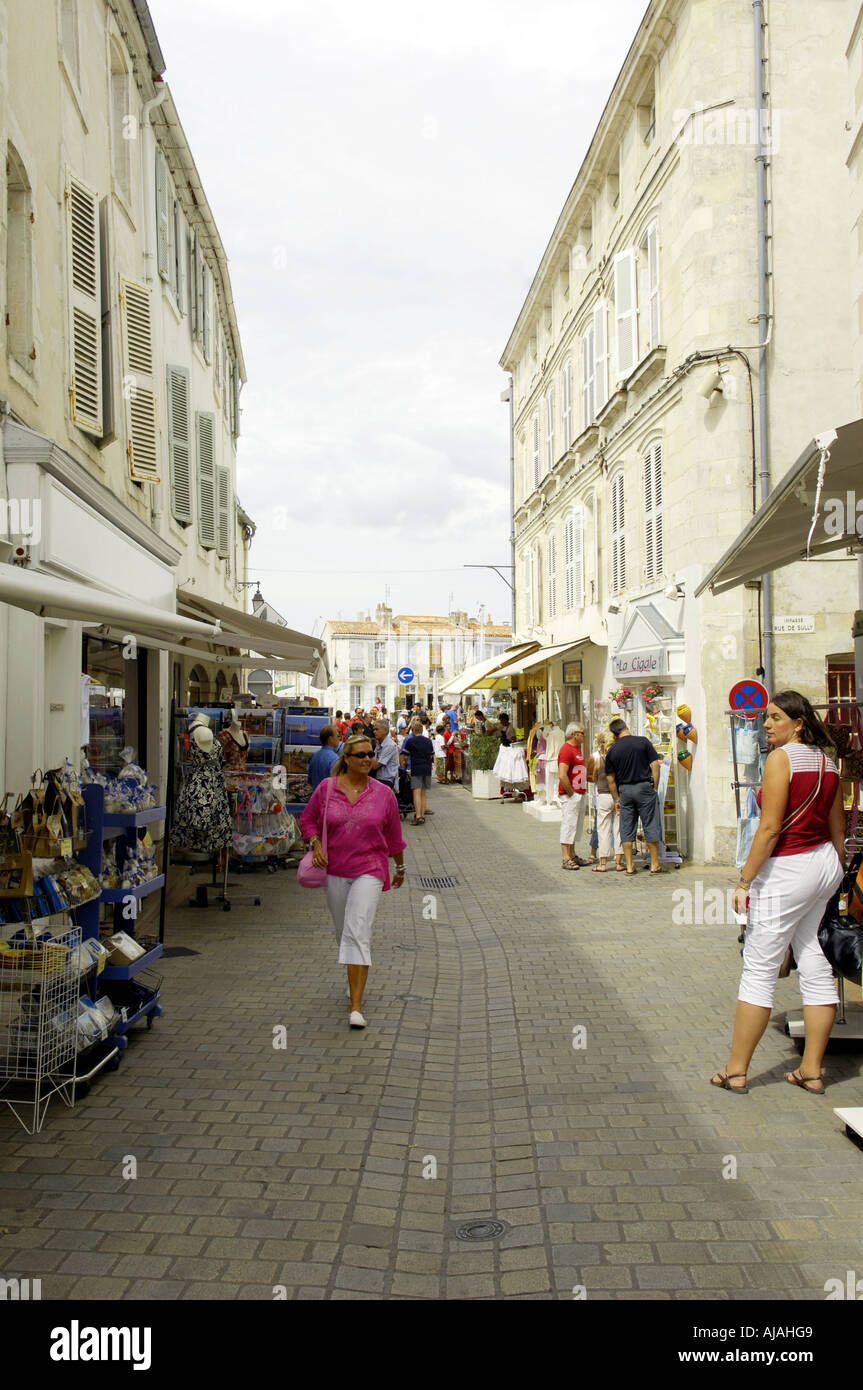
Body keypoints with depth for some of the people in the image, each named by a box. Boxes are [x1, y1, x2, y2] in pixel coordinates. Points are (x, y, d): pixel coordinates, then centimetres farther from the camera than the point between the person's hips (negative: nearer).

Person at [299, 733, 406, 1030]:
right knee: (343, 933, 16)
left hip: (369, 871, -3)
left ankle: (356, 1006, -18)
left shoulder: (383, 793, -2)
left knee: (358, 933, -16)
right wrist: (316, 845, -7)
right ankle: (355, 980, 43)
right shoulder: (326, 788, -1)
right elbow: (307, 819, 11)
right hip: (334, 871, 3)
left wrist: (400, 868, 19)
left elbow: (393, 834, 9)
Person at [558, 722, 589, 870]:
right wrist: (571, 793, -18)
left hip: (580, 794, 10)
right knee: (568, 825, -7)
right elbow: (562, 775, -23)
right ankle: (566, 859, -4)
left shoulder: (577, 748, 17)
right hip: (570, 795, -10)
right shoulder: (566, 750, -15)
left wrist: (583, 790, 17)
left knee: (576, 826, 14)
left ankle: (573, 856, 22)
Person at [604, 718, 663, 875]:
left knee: (626, 828, 8)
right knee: (651, 826, 5)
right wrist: (655, 787, 1)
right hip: (644, 786, -2)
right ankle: (654, 864, 8)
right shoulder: (643, 741, -2)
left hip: (624, 790, 2)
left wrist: (616, 799, 12)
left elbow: (611, 779, 5)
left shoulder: (612, 751, 3)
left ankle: (629, 866, 8)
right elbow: (655, 765, -5)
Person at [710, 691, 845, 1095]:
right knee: (813, 961, 12)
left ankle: (736, 1071, 7)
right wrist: (836, 873, 25)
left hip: (787, 869, -8)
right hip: (825, 864, 8)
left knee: (759, 968, -1)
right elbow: (838, 829, 14)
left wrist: (745, 880, -15)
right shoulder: (826, 762, 9)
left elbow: (770, 828, -19)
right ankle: (811, 1070, 18)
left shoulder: (781, 758, -15)